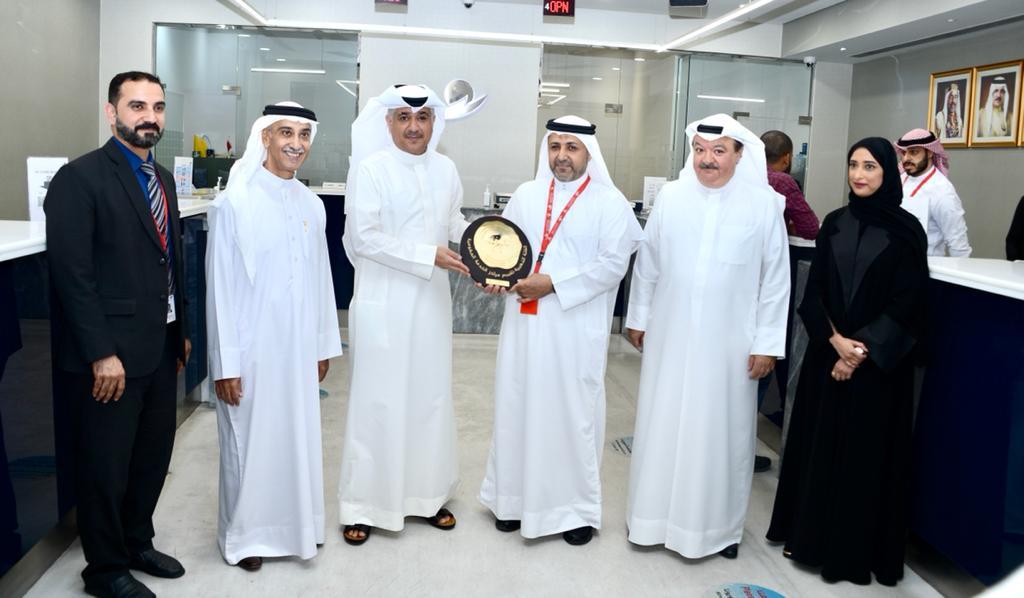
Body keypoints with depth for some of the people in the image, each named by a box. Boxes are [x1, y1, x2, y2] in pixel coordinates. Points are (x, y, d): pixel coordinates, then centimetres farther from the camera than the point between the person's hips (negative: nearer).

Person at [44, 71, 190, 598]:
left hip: (161, 349, 7)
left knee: (154, 456, 17)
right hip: (111, 354, -7)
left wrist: (180, 331, 14)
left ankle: (137, 543, 38)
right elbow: (72, 273, -17)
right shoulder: (80, 178, -12)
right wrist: (101, 354, -19)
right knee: (106, 468, 8)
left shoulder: (162, 178, 12)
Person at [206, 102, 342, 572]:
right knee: (249, 440, 9)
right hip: (251, 348, -4)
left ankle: (297, 524, 34)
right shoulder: (235, 203, -11)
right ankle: (244, 533, 28)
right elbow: (220, 287, -11)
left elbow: (320, 278, 9)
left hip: (298, 347, 4)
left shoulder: (312, 205, 4)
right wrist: (224, 362, -11)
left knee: (299, 436, 14)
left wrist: (324, 344, 12)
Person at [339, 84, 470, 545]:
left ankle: (427, 493, 30)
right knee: (378, 400, 3)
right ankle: (362, 505, 17)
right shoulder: (370, 168, -10)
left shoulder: (445, 169, 5)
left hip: (431, 301, 5)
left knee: (431, 396, 14)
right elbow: (364, 237, -15)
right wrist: (430, 256, -18)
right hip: (384, 302, -5)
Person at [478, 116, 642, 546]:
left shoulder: (610, 202, -3)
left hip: (576, 329, -4)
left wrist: (553, 283, -16)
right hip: (524, 323, 4)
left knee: (573, 413, 4)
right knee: (518, 408, 10)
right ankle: (515, 496, 26)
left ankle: (576, 506, 19)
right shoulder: (525, 195, 10)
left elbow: (613, 263, -11)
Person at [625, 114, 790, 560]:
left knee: (720, 430, 8)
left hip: (728, 343, -2)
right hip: (671, 335, 2)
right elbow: (647, 263, 7)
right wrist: (638, 317, 10)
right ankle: (656, 514, 27)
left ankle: (719, 524, 24)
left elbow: (775, 279, -4)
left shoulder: (764, 204, -6)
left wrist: (767, 344, -5)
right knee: (662, 424, 10)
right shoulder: (670, 197, -1)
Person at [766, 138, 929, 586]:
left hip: (878, 361, -4)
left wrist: (863, 350, -15)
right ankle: (809, 533, 25)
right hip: (827, 354, 4)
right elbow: (814, 290, 2)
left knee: (866, 450, 4)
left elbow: (905, 304, -10)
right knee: (818, 442, 10)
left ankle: (857, 548, 17)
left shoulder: (906, 229, -6)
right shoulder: (835, 223, 5)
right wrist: (834, 339, -12)